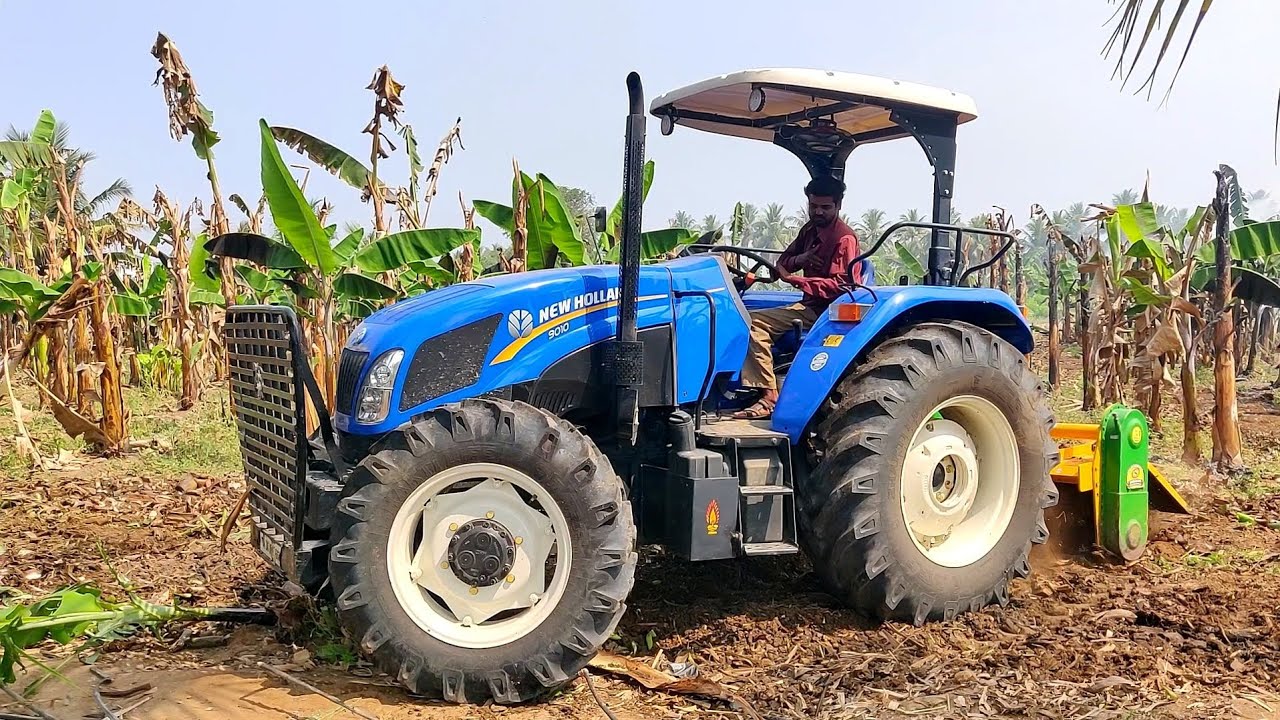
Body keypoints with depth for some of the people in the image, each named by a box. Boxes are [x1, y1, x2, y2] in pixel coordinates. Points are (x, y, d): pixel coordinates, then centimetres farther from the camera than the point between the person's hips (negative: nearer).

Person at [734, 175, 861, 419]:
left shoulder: (844, 239, -11)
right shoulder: (810, 229, 16)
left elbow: (840, 285, -21)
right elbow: (783, 262, 21)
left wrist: (795, 279, -25)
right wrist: (799, 259, -4)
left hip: (827, 310, -9)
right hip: (809, 305, 9)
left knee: (755, 322, -22)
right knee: (753, 322, -10)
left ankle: (769, 396, -21)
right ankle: (766, 396, -18)